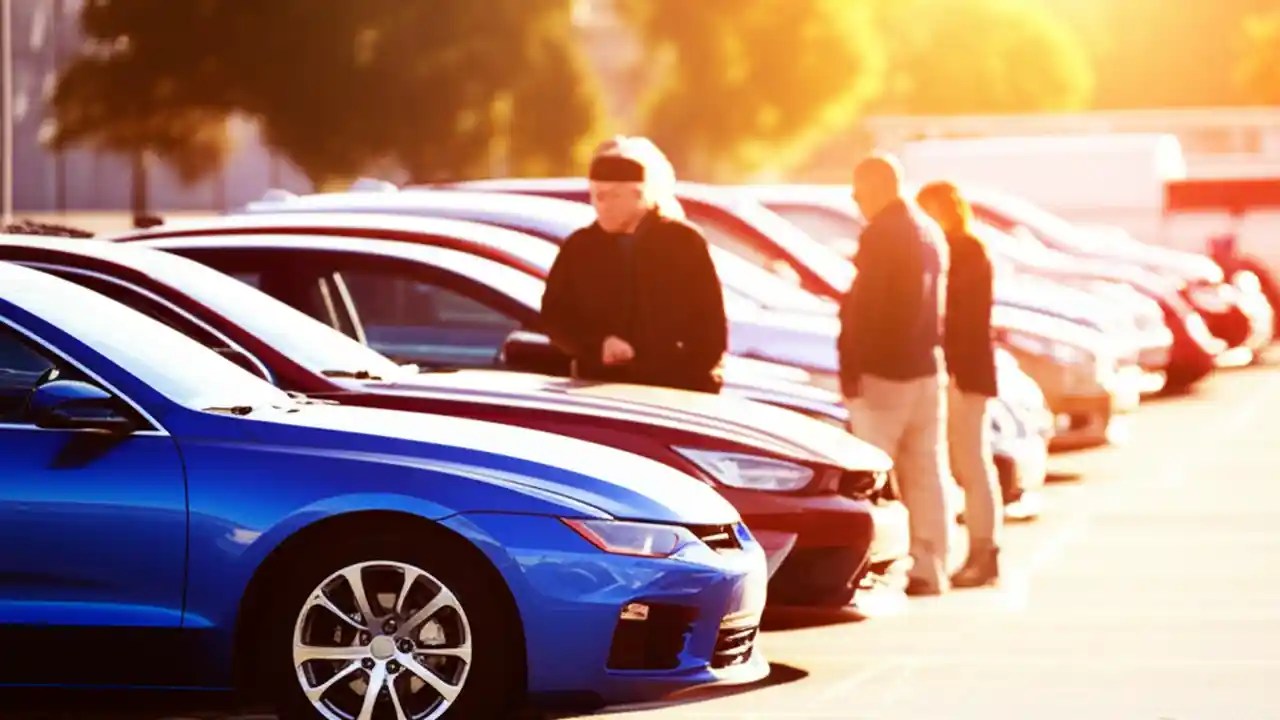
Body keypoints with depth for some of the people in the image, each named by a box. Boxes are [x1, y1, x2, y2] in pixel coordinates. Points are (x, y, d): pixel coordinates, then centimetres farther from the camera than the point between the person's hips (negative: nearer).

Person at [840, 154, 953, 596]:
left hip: (882, 370, -8)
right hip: (927, 368, 8)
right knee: (926, 471, 8)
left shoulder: (880, 235, -13)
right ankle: (930, 568, 8)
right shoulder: (930, 235, 14)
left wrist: (850, 372, -15)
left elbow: (862, 308, -17)